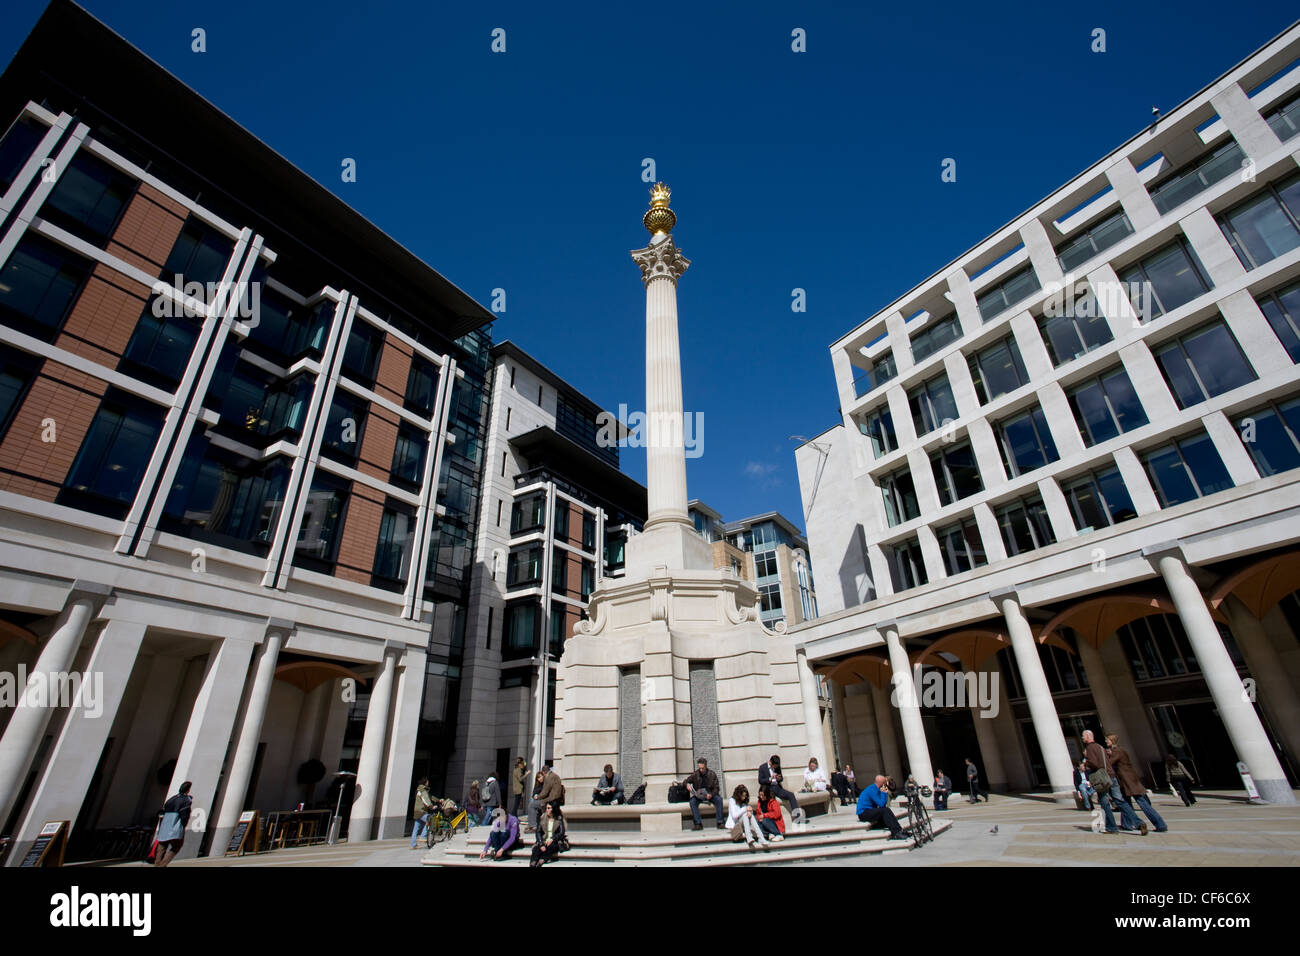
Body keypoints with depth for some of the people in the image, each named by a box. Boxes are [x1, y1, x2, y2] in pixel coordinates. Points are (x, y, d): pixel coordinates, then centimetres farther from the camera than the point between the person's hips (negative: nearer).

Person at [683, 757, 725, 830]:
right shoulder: (695, 775, 0)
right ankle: (698, 824, -27)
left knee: (719, 799, -29)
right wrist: (687, 784, -19)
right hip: (698, 796, 1)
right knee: (692, 801, -30)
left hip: (710, 795, -1)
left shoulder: (712, 774, -2)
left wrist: (711, 795, -21)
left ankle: (720, 823, -25)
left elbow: (716, 788, -1)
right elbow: (685, 781, 6)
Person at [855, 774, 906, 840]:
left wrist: (885, 793, -1)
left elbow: (884, 804, 7)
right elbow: (881, 804, -23)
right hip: (863, 813, -9)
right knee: (885, 811, -22)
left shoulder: (876, 789, 11)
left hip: (869, 811, 9)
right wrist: (883, 793, -11)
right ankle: (895, 834, -19)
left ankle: (899, 830, -5)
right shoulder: (872, 789, -18)